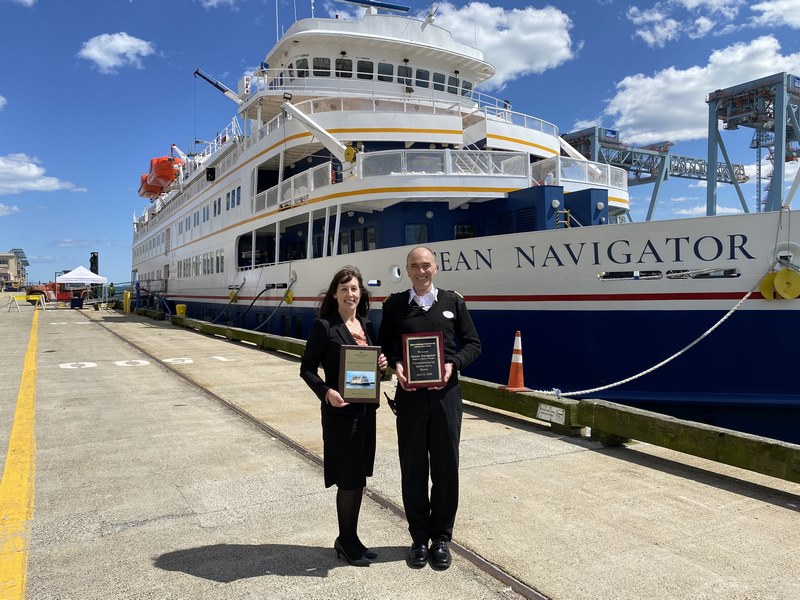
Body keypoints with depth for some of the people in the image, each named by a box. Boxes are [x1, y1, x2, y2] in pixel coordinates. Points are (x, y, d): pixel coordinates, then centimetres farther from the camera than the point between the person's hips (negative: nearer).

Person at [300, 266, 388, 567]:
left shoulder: (367, 326, 9)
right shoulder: (324, 326, -10)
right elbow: (307, 369, -10)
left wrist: (381, 364, -4)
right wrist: (326, 392, -25)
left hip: (366, 409, 7)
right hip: (340, 410, -7)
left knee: (358, 478, 15)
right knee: (349, 479, 2)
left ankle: (349, 538, 30)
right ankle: (347, 542, 21)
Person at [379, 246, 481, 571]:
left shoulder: (453, 302, 5)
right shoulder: (395, 304, 5)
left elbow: (473, 344, 7)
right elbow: (385, 346, 7)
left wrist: (453, 364, -11)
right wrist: (395, 365, -13)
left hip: (445, 394, 0)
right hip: (409, 395, 0)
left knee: (446, 467, 8)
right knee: (413, 468, 8)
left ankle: (441, 538, 25)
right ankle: (419, 538, 25)